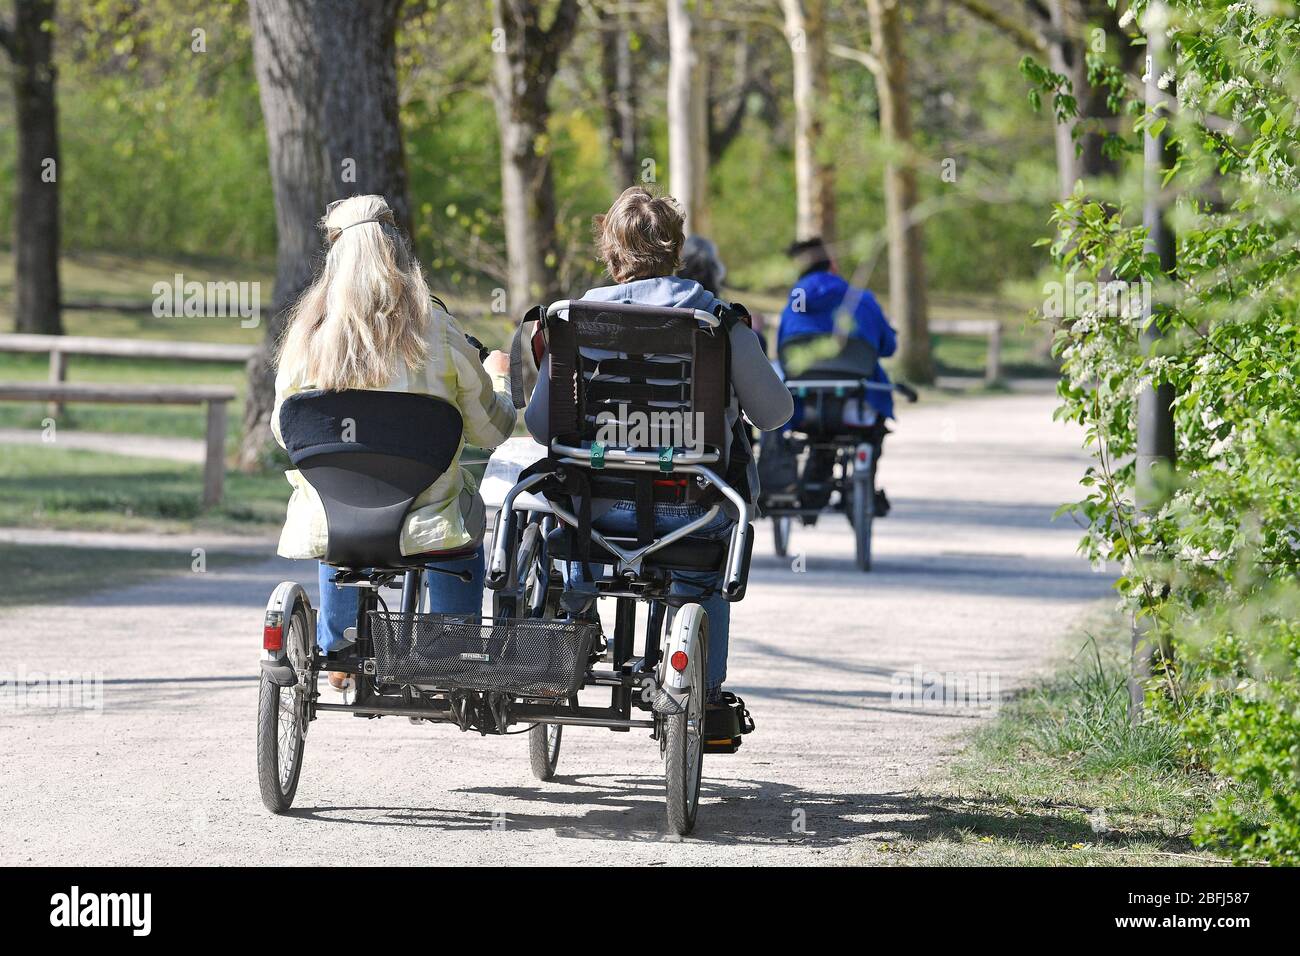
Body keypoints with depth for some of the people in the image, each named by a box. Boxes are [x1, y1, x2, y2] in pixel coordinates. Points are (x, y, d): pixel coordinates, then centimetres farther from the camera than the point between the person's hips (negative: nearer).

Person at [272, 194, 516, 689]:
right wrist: (498, 375, 20)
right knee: (467, 521, 33)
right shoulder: (434, 329, -11)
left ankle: (335, 655, 48)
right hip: (425, 527, -2)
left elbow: (283, 431, 6)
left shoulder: (308, 332, -6)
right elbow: (492, 429, -2)